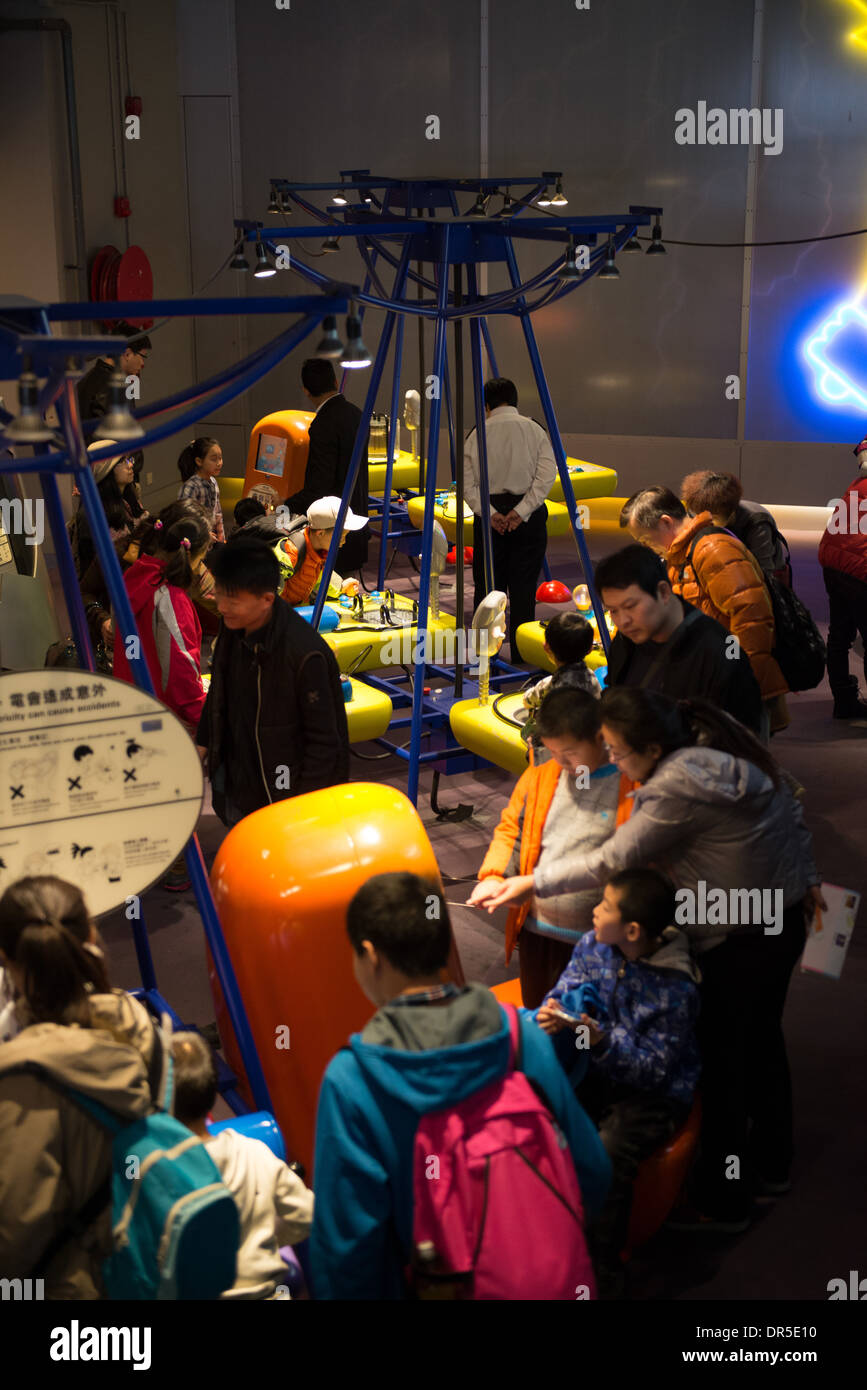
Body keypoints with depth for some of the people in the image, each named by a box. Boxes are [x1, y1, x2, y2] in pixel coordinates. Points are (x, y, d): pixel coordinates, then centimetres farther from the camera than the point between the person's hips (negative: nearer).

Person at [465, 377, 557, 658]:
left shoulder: (477, 435, 2)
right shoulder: (534, 430, 1)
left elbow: (467, 483, -6)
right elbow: (546, 475, -9)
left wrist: (489, 513, -10)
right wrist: (522, 511, -11)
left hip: (489, 515, 0)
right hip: (528, 515, 0)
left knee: (487, 583, 8)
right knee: (523, 585, 4)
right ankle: (521, 653, 5)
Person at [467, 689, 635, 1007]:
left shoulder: (631, 788, -12)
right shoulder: (538, 778, 3)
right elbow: (511, 831, 11)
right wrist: (493, 876, -6)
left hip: (597, 940, -5)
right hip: (537, 931, 5)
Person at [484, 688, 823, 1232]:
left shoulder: (677, 788, -27)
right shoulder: (726, 742, -2)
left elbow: (610, 861, -22)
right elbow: (791, 806, 7)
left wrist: (533, 884, -13)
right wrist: (806, 876, 16)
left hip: (739, 940, -9)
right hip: (786, 917, 9)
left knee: (722, 1059, 6)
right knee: (763, 1037, 24)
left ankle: (723, 1202, 22)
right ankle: (771, 1165, 44)